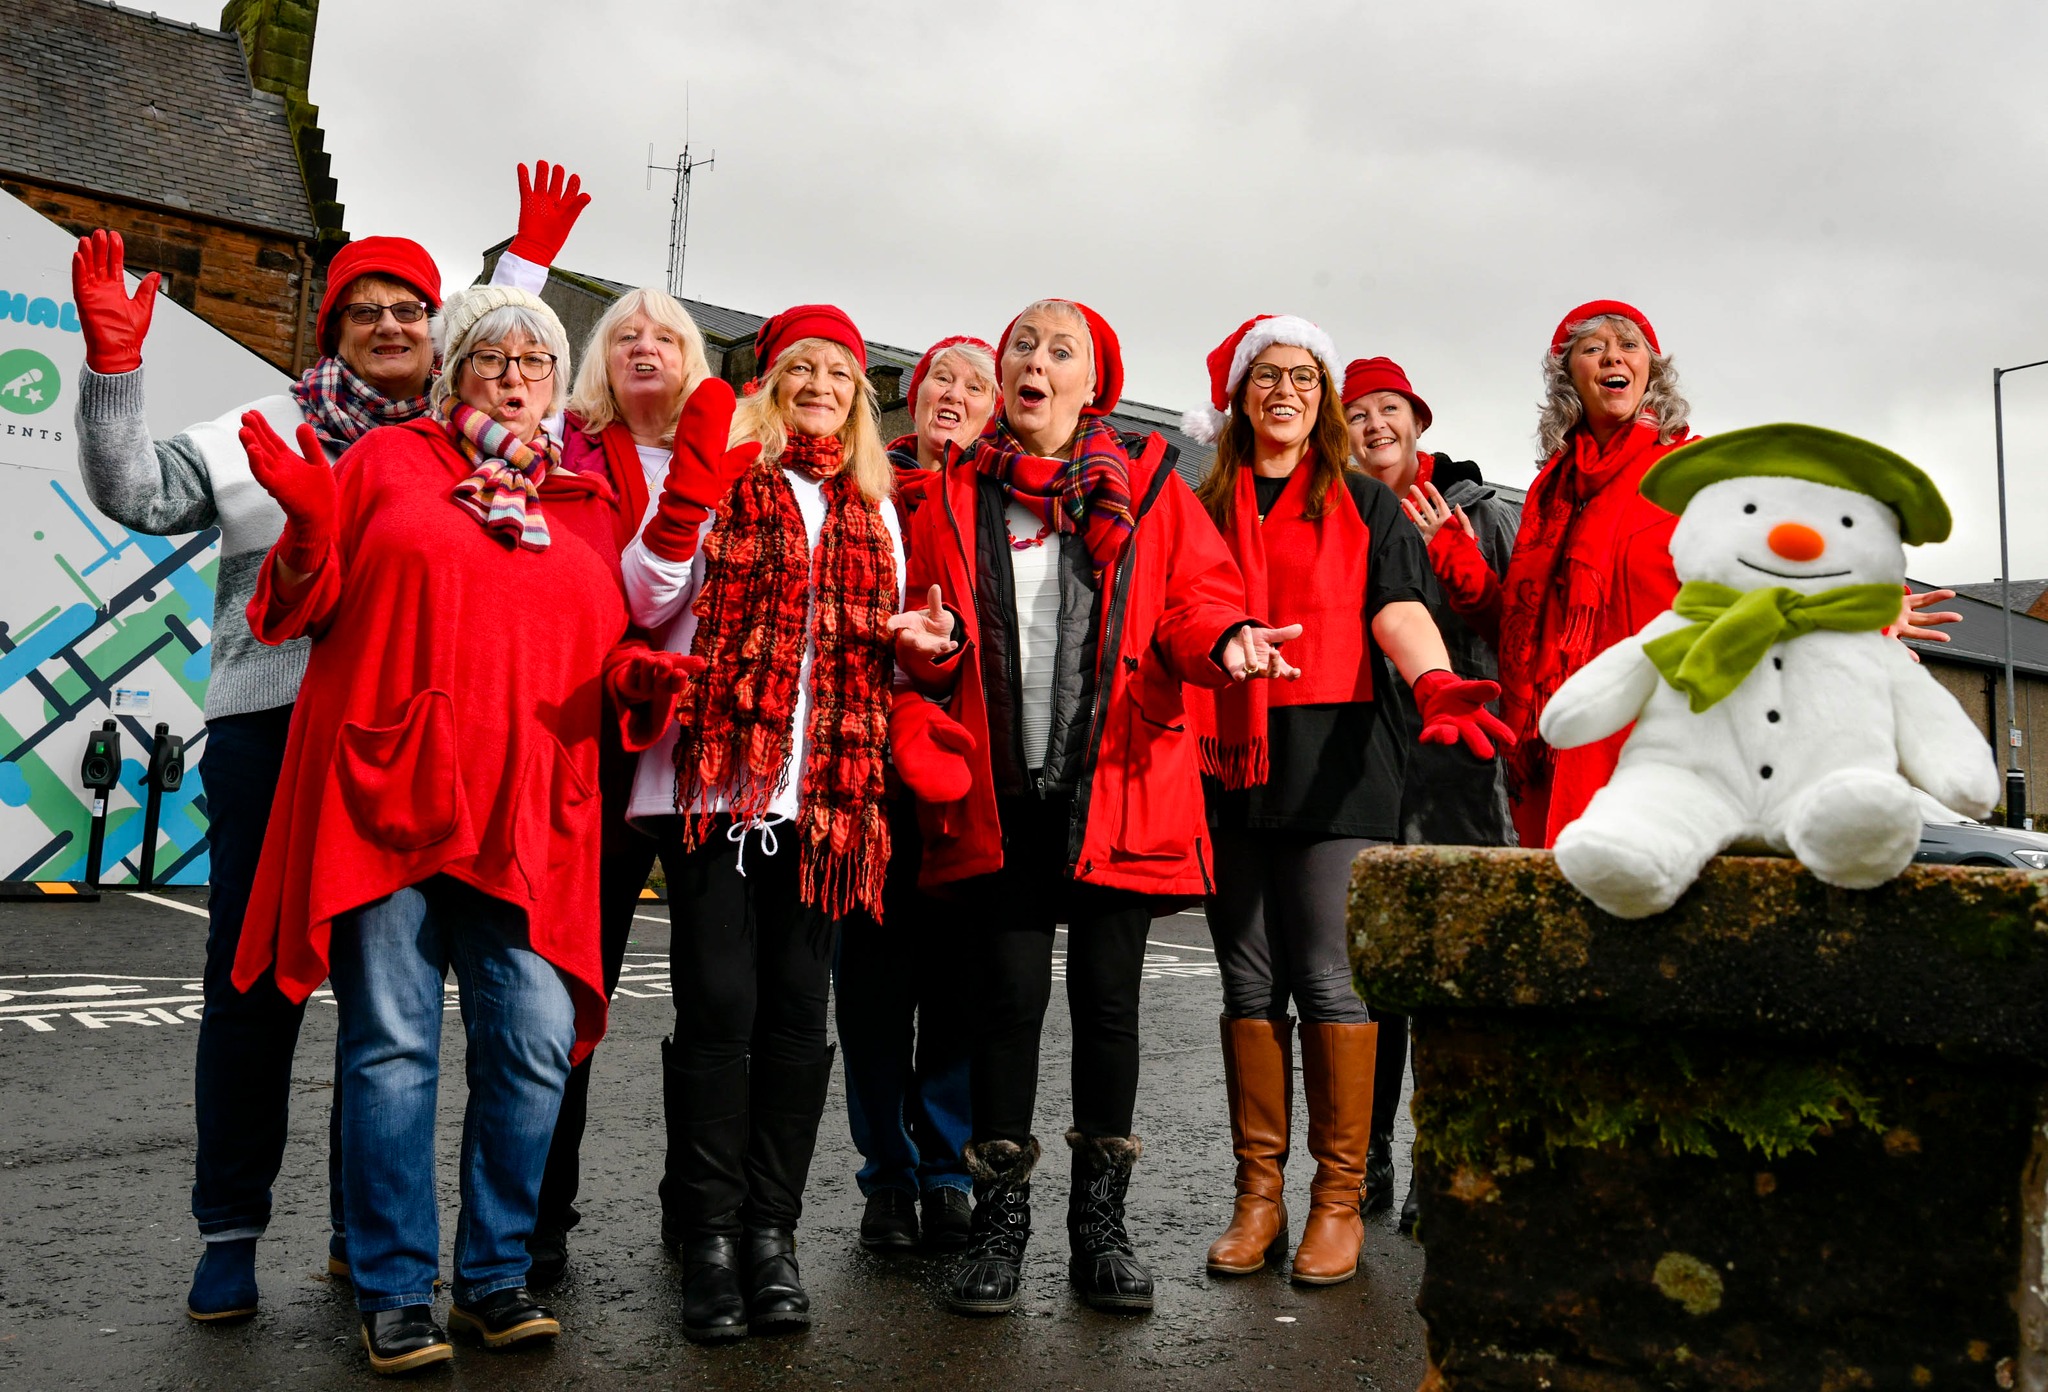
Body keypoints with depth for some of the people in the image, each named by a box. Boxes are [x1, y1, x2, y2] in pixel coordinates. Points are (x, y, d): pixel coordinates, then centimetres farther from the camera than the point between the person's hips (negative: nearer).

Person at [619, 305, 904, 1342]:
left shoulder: (872, 512, 19)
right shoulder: (725, 476, 8)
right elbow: (651, 603, -2)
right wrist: (687, 499, -15)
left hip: (824, 790, 4)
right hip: (715, 777, -3)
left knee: (797, 1009, 4)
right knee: (718, 1004, -5)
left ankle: (771, 1229, 13)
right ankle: (709, 1236, 7)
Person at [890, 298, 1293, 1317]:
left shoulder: (1148, 490, 9)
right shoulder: (956, 497, 11)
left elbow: (1194, 598, 3)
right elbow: (934, 643, 10)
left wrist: (1224, 642, -18)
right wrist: (930, 642, -12)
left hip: (1116, 784, 0)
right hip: (998, 788, 1)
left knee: (1108, 998, 5)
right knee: (1009, 994, 1)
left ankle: (1100, 1223, 20)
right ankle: (1000, 1223, 17)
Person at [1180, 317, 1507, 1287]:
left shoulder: (1363, 504, 12)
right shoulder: (1204, 507, 17)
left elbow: (1396, 606, -2)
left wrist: (1433, 680, -24)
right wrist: (1185, 735, -2)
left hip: (1329, 754, -2)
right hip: (1225, 761, 2)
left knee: (1330, 978, -5)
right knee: (1250, 981, 5)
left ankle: (1338, 1198, 7)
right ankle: (1258, 1196, 13)